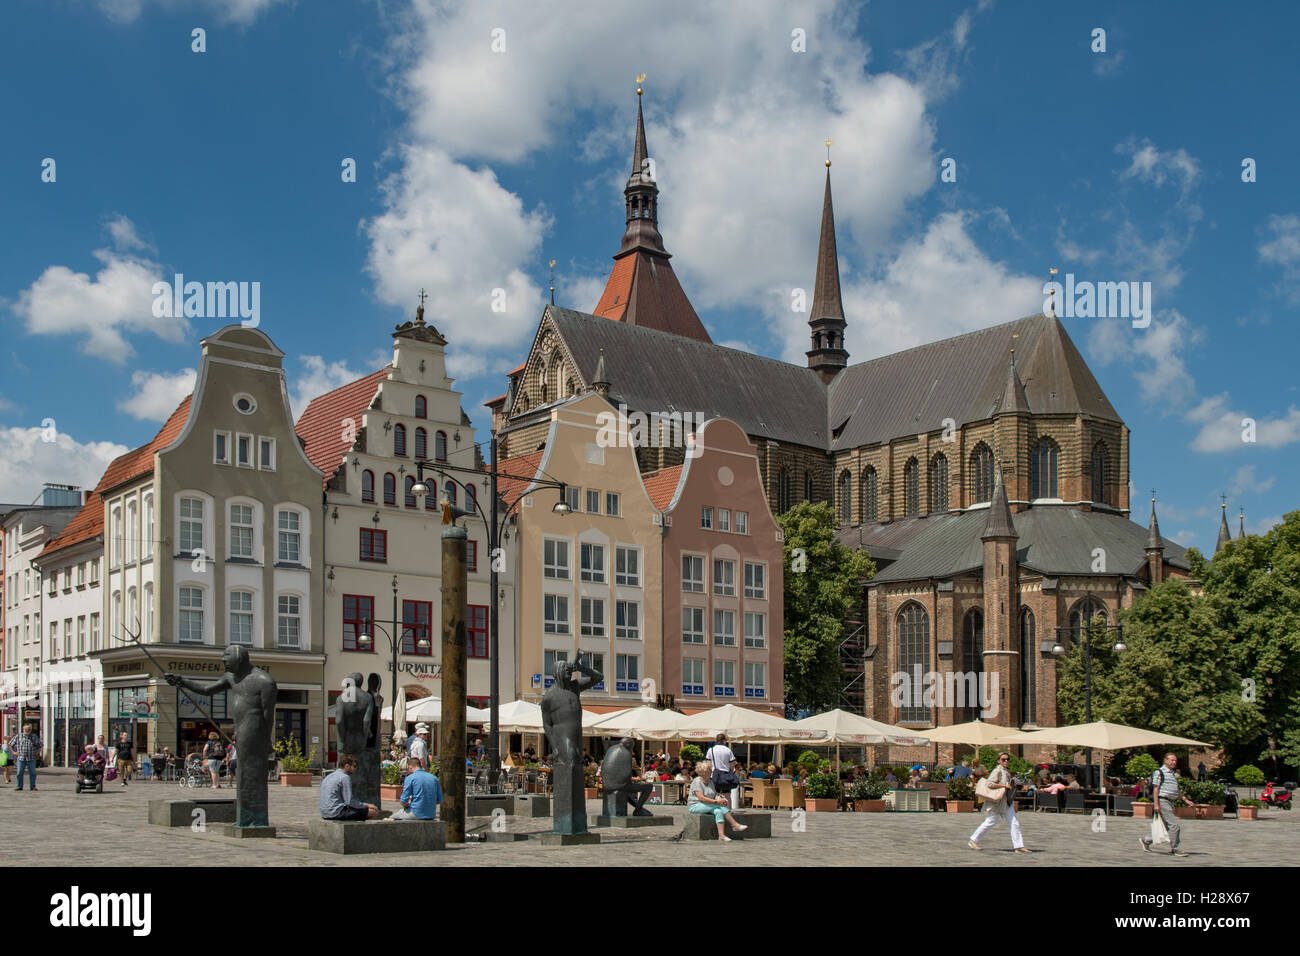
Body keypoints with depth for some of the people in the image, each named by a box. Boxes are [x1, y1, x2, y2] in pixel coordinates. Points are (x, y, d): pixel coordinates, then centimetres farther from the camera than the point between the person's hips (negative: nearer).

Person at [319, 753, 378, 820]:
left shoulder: (328, 777, 18)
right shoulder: (345, 777, -10)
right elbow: (349, 802, -14)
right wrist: (366, 805, -1)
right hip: (337, 813, -10)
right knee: (374, 812, -9)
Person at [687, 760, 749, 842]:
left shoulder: (710, 781, 14)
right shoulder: (697, 782, -14)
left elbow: (715, 794, 13)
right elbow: (701, 798, -23)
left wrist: (719, 799, -12)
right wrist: (716, 802, -25)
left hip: (708, 806, 8)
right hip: (695, 806, -8)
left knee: (718, 811, -25)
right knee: (721, 806, -25)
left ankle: (721, 835, -33)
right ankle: (735, 825, -23)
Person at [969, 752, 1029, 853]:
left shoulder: (1007, 772, 15)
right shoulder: (997, 771, -14)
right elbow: (990, 784, -24)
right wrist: (1004, 785, -22)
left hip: (1007, 802, 9)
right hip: (997, 801, -9)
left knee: (1014, 823, 1)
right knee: (990, 822, 0)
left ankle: (1019, 846, 0)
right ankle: (973, 840, 13)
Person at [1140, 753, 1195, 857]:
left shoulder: (1174, 774, 21)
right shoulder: (1159, 772, -6)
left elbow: (1177, 790, 27)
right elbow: (1156, 789, -11)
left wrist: (1186, 800, 18)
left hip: (1171, 803, 9)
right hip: (1163, 801, -9)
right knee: (1174, 826, -13)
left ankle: (1146, 840, 23)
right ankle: (1175, 849, -6)